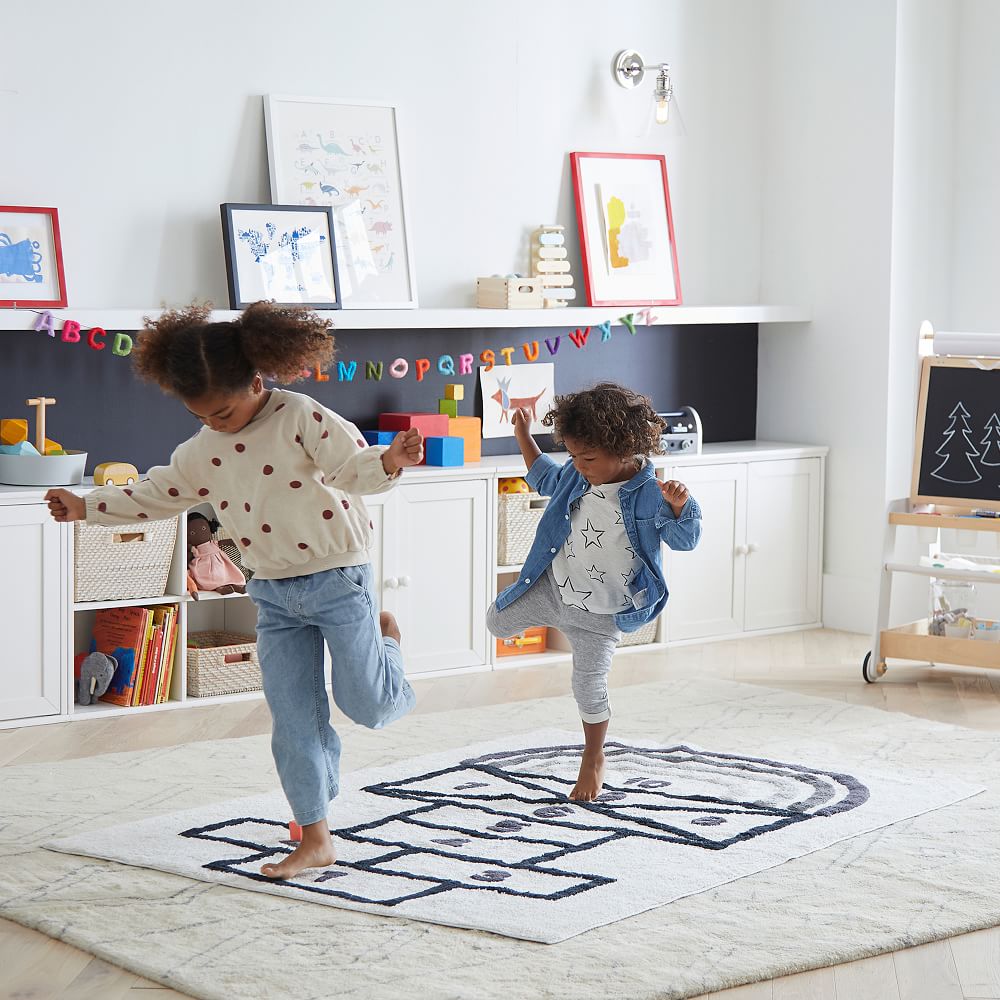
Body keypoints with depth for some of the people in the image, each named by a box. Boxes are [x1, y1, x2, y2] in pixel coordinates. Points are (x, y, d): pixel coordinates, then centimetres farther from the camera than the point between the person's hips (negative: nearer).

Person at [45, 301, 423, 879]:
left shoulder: (301, 418, -14)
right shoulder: (203, 450, 5)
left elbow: (355, 465, -24)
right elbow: (157, 495, 18)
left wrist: (391, 462, -46)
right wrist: (87, 508, 19)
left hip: (338, 577, -5)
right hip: (275, 593, 5)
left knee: (366, 704, -2)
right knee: (294, 720, 2)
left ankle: (384, 637, 32)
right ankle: (316, 840, 10)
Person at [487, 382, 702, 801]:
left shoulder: (648, 495, -20)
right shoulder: (576, 478, -5)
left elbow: (684, 538, -20)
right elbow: (545, 478, 18)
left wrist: (681, 508, -40)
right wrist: (524, 436, 14)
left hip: (602, 611, -4)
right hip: (551, 588, 4)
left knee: (589, 686, 3)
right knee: (498, 622, 14)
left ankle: (593, 759, 26)